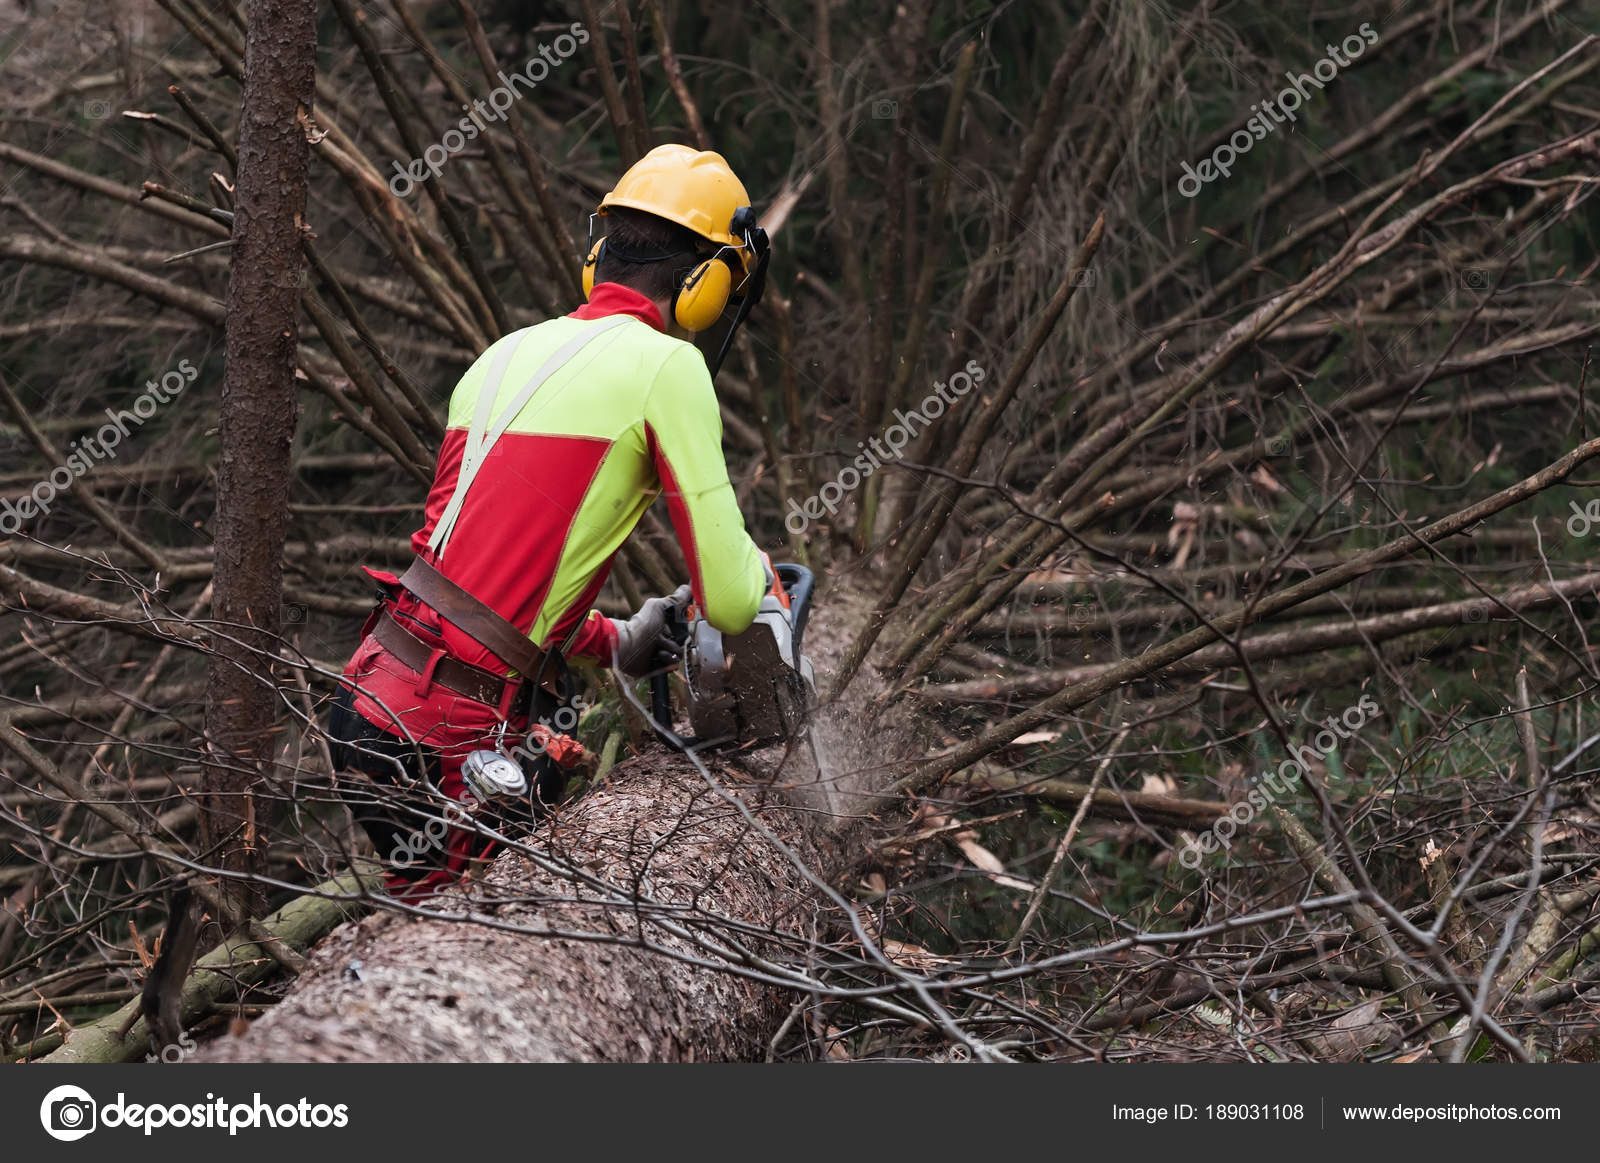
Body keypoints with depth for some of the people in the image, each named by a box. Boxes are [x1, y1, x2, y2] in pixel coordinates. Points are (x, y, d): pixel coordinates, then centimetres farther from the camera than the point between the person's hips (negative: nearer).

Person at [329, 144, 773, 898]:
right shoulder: (665, 365, -7)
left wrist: (615, 645, 28)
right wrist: (759, 571, 14)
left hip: (372, 687, 8)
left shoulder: (506, 354, 16)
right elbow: (729, 603, -8)